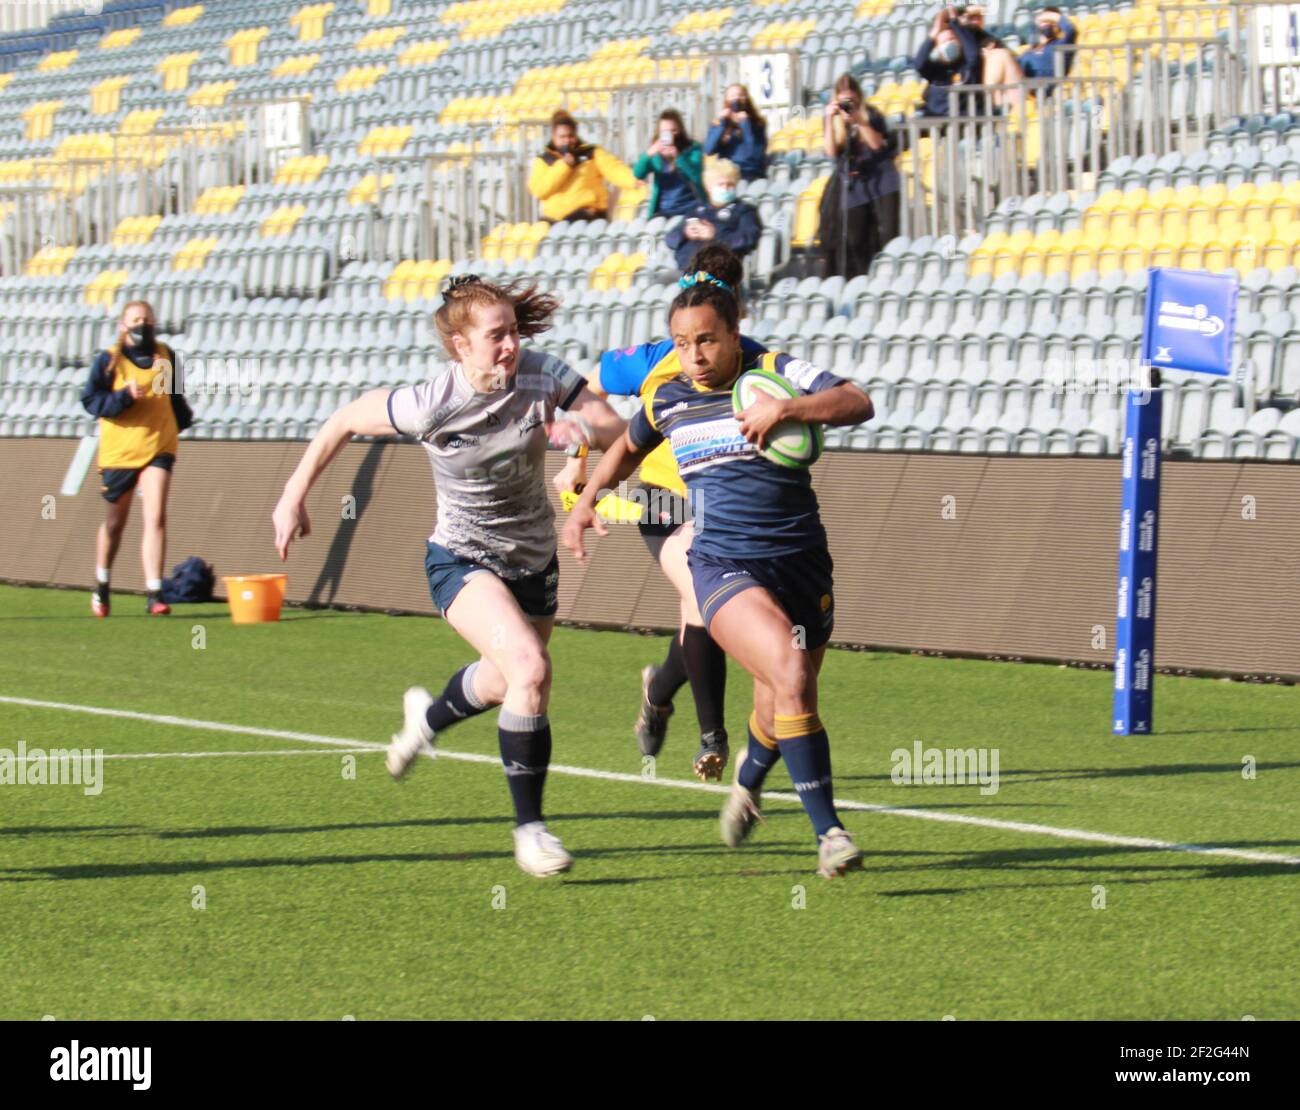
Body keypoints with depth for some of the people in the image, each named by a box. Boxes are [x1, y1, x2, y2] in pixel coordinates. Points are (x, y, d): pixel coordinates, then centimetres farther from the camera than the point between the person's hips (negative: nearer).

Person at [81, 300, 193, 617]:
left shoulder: (165, 356, 8)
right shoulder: (109, 360, -3)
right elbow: (90, 399, -8)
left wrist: (182, 420, 20)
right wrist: (124, 396, -20)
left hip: (158, 448, 1)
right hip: (119, 449, -1)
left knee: (156, 518, -14)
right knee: (115, 523, 12)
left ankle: (154, 594, -16)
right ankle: (102, 586, 34)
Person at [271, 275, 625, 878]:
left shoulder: (541, 375, -15)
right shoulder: (429, 404, -23)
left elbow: (617, 427, -11)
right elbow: (344, 422, -9)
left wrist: (584, 427, -34)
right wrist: (294, 496, -5)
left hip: (534, 559, 5)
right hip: (462, 559, -5)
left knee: (504, 682, 23)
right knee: (530, 667, -28)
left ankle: (429, 716, 60)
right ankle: (529, 825, -16)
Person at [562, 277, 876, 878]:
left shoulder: (778, 373, -2)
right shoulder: (667, 399, 8)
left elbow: (858, 403, -16)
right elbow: (630, 445, 31)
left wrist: (785, 407, -28)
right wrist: (585, 500, 22)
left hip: (801, 562, 1)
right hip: (723, 565, -1)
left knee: (781, 709, 10)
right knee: (791, 674, -26)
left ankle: (750, 776, 48)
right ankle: (828, 830, -23)